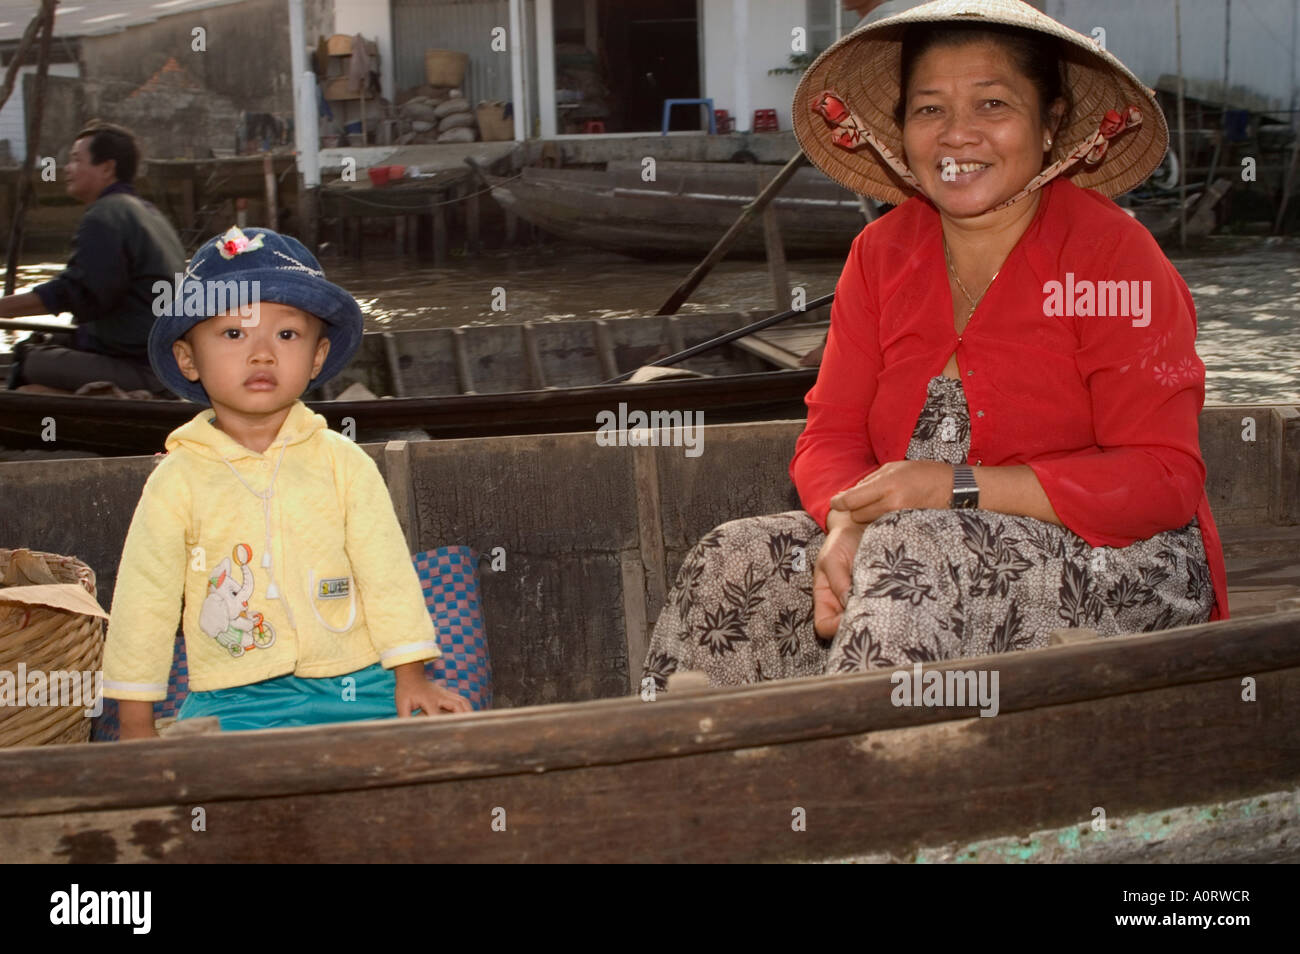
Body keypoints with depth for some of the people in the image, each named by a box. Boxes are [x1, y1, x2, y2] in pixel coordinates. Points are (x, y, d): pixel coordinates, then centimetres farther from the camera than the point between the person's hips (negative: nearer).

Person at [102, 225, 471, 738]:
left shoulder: (343, 462, 3)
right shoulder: (178, 480, 0)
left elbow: (387, 573, 6)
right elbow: (144, 600, 4)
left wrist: (410, 677, 2)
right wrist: (136, 726, 5)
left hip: (355, 688, 1)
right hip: (232, 702, -1)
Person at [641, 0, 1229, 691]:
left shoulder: (1115, 257, -8)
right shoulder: (882, 252, 8)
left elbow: (1163, 479, -15)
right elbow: (831, 433, 4)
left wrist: (958, 487, -22)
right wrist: (847, 527, -21)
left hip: (1115, 566, -5)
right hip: (910, 543, 5)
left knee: (917, 552, -33)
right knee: (734, 563, -15)